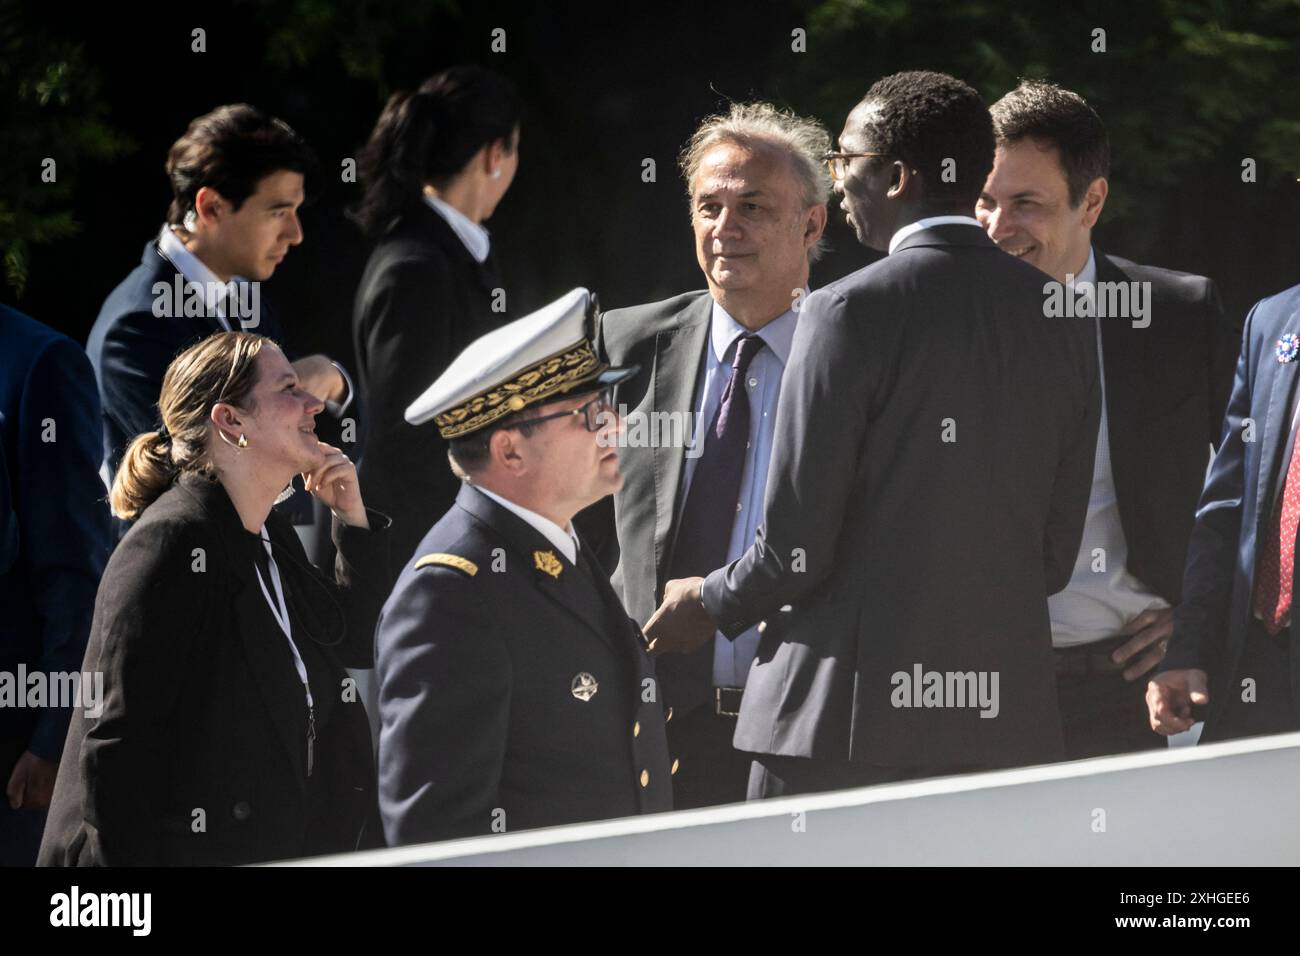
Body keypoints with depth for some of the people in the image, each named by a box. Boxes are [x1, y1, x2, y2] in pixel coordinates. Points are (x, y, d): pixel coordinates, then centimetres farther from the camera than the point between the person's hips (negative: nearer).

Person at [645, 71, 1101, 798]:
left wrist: (712, 604, 9)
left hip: (851, 711, -6)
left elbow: (797, 545, -10)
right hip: (1009, 722, 6)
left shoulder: (851, 313, -10)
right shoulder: (1060, 319, 8)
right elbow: (1057, 553, 12)